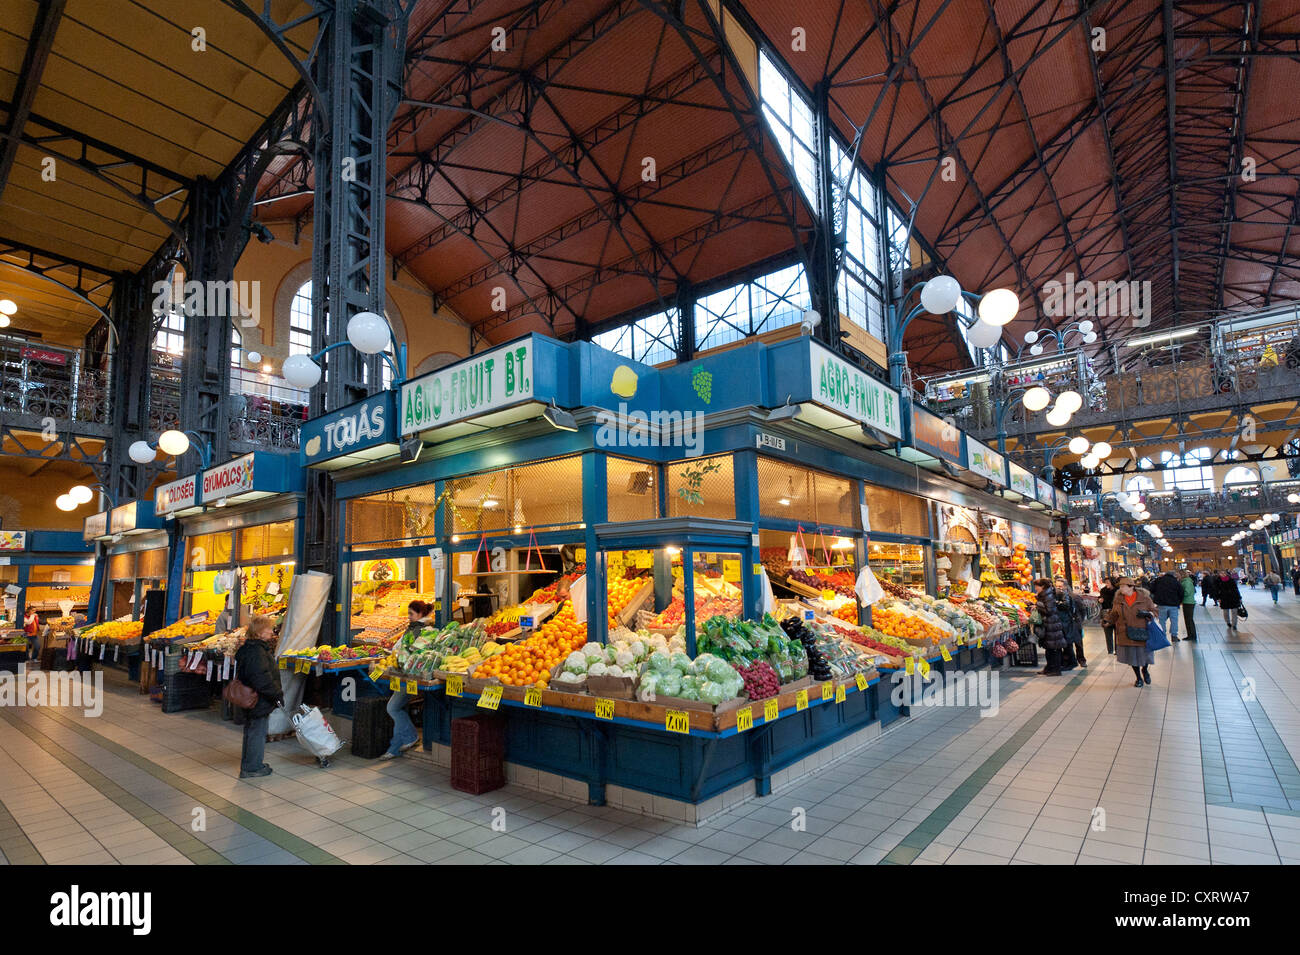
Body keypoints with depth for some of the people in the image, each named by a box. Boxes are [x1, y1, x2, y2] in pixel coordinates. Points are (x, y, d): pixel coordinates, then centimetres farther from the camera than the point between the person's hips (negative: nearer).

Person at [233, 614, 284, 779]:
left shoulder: (250, 648, 11)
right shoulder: (256, 652, -23)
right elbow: (262, 678, -28)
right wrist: (277, 694, -21)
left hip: (251, 701, 11)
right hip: (259, 701, -11)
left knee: (251, 731, 20)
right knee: (257, 732, 0)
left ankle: (247, 765, 33)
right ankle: (253, 767, 10)